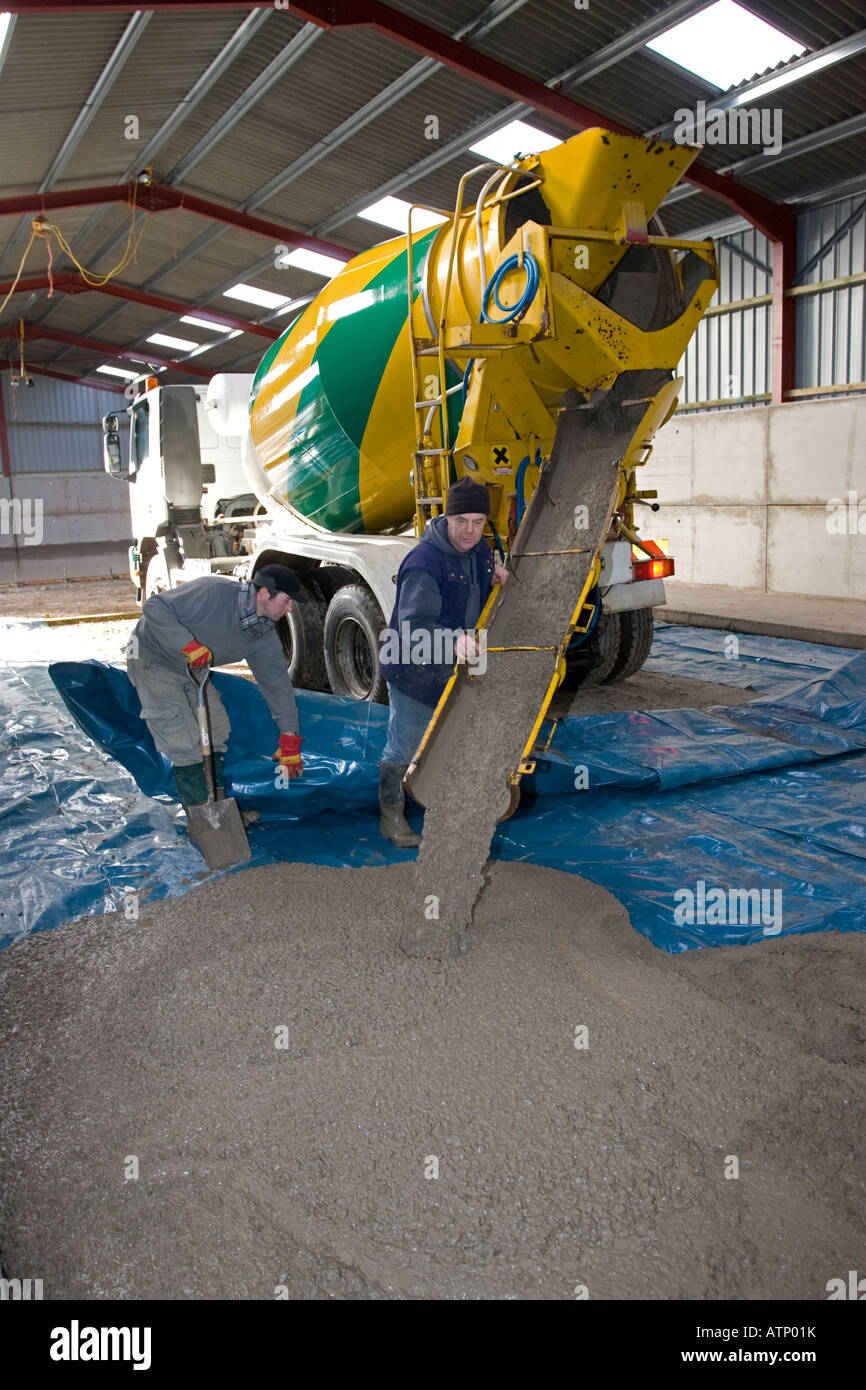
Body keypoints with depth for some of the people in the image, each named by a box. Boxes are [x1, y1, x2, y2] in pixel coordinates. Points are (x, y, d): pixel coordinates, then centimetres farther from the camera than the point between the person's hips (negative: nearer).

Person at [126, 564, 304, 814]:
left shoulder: (264, 637, -9)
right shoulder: (214, 592, -31)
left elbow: (278, 683, -3)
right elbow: (155, 608, -31)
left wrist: (290, 738, -3)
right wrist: (188, 645, -41)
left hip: (195, 670, 8)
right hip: (153, 660, -8)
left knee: (217, 730, 9)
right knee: (185, 746, -12)